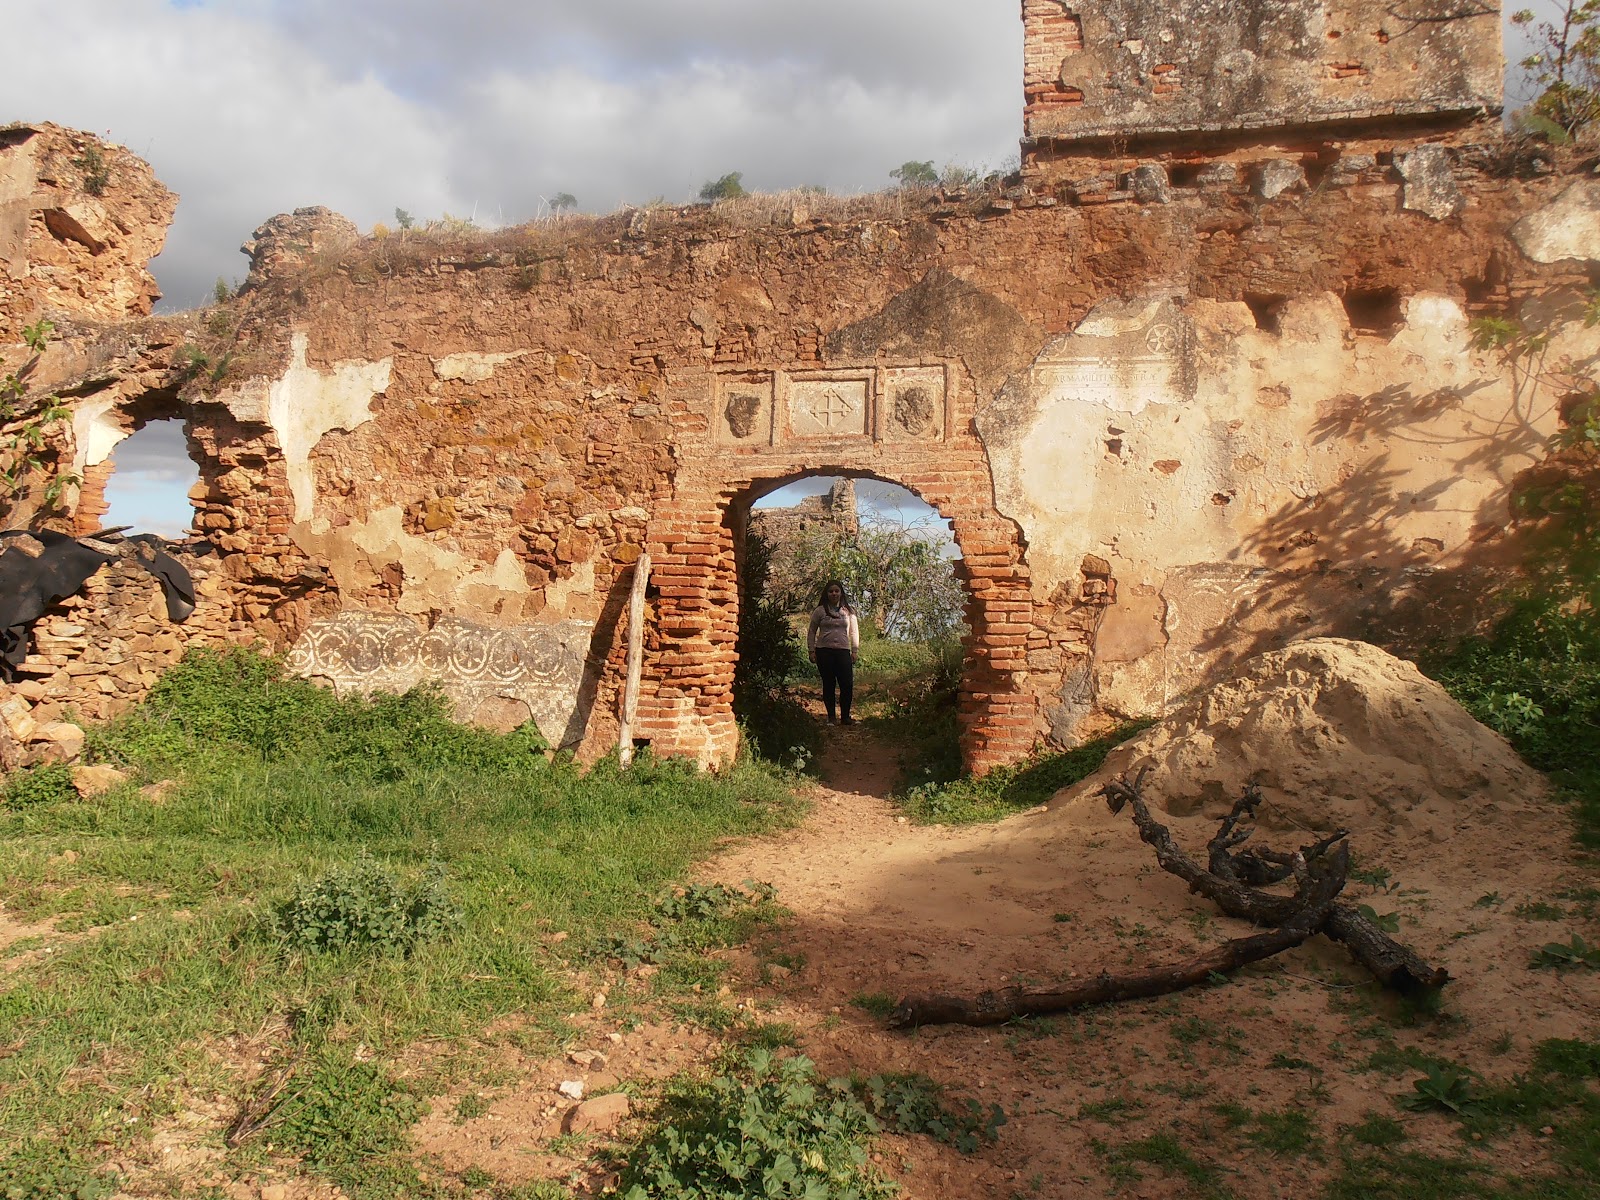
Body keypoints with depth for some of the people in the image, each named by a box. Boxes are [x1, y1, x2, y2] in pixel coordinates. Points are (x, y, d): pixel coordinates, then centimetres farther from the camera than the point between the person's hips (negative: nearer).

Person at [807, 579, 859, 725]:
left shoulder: (848, 611, 10)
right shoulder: (820, 611, 5)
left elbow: (854, 631, 13)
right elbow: (811, 632, 9)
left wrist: (854, 651, 8)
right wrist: (811, 651, 3)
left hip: (843, 652, 1)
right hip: (824, 651, -1)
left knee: (847, 685, -6)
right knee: (828, 685, 2)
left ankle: (845, 717, 5)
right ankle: (831, 717, 11)